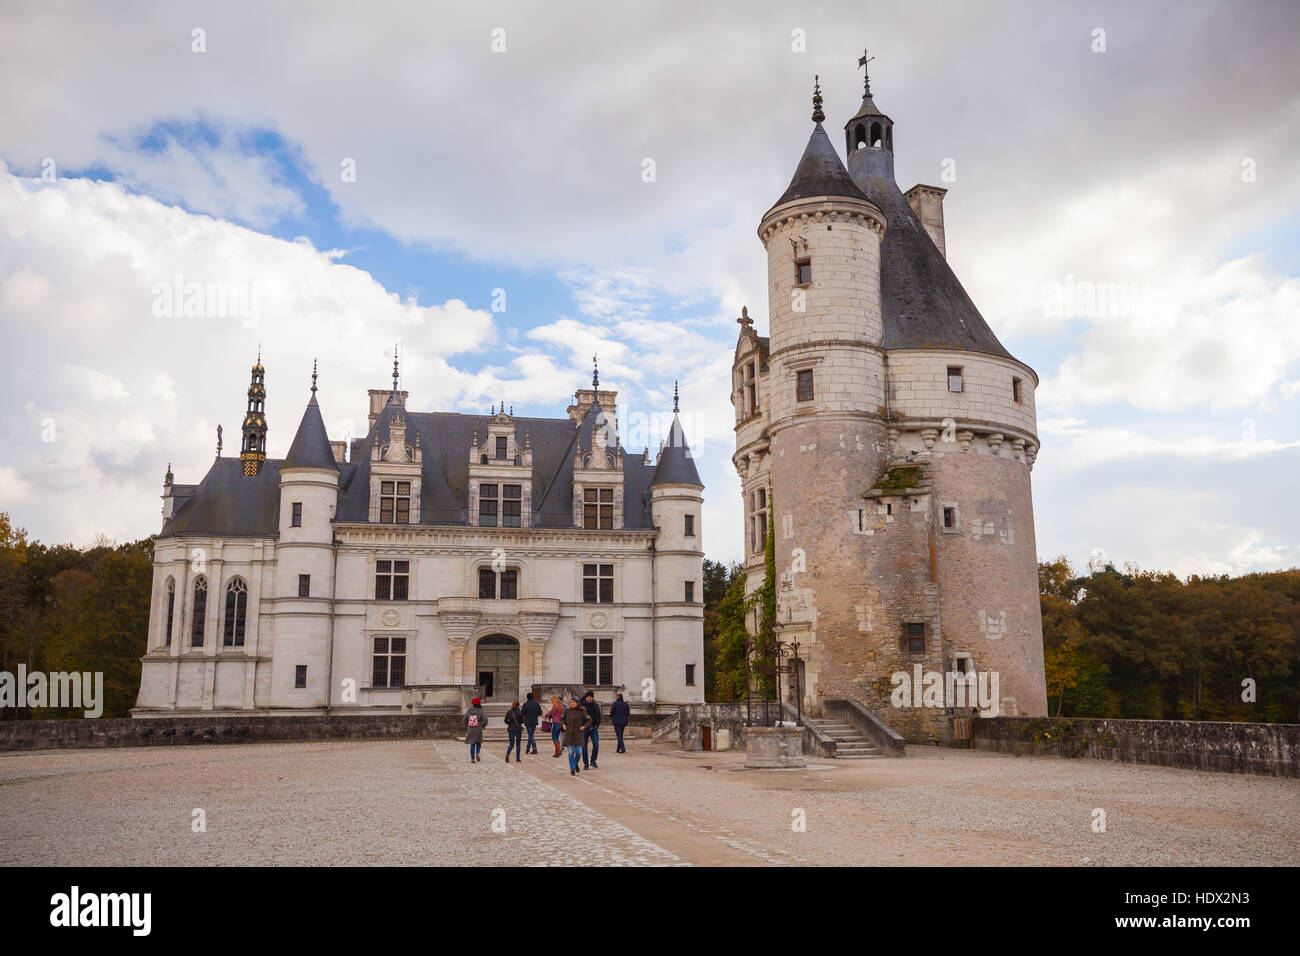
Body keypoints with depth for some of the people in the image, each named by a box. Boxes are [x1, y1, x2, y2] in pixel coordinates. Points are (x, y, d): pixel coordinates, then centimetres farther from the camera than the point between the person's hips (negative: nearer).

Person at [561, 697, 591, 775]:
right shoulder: (568, 711, 4)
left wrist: (584, 726, -8)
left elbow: (589, 720, 4)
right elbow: (563, 718, 22)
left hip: (578, 734, -2)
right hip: (569, 734, 2)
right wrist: (563, 724, 6)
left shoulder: (581, 712, -4)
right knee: (571, 752, -1)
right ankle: (572, 770, 6)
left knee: (578, 752, -4)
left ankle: (576, 764, 26)